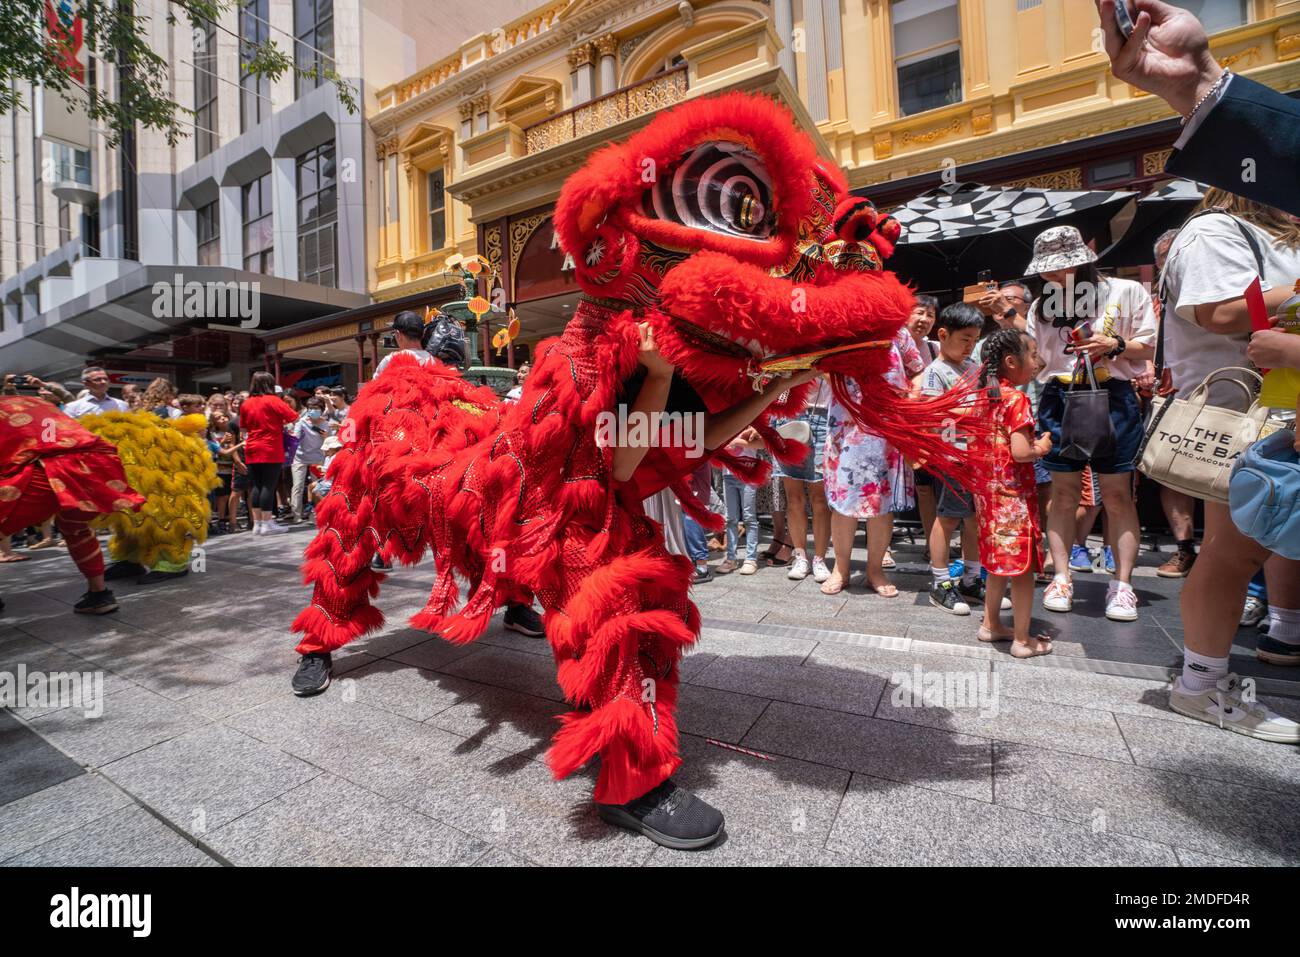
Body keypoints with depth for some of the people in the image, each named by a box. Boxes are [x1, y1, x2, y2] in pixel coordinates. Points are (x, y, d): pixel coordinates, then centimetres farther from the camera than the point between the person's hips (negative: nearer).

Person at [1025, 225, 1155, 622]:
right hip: (1059, 400, 2)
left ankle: (1122, 584, 5)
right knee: (1064, 493, 3)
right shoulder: (1042, 306, 13)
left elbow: (1149, 348, 5)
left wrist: (1115, 345, -14)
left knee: (1117, 495, -2)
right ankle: (1061, 578, 9)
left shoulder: (1125, 291, 4)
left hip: (1112, 398, -2)